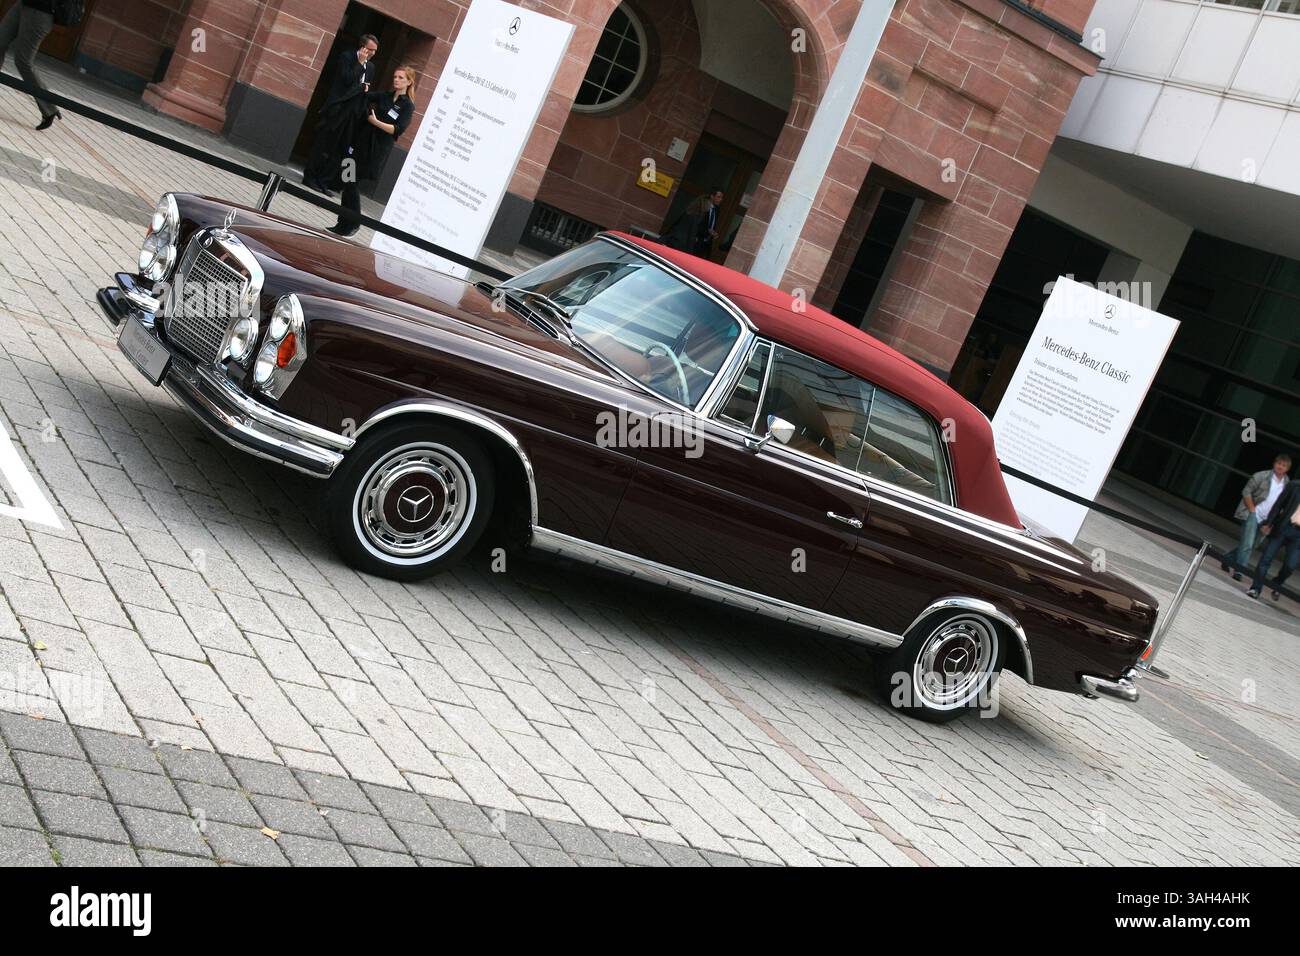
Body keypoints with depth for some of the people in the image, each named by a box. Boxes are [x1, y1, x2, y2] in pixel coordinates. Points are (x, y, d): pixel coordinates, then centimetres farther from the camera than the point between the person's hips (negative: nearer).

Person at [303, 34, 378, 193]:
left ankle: (323, 181, 8)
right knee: (322, 145, 0)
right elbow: (347, 80, -17)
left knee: (338, 150, 4)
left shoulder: (369, 66, 15)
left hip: (352, 113, 6)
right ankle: (309, 177, 7)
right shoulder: (346, 57, -4)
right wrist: (360, 63, -12)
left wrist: (365, 88, 3)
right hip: (337, 109, -6)